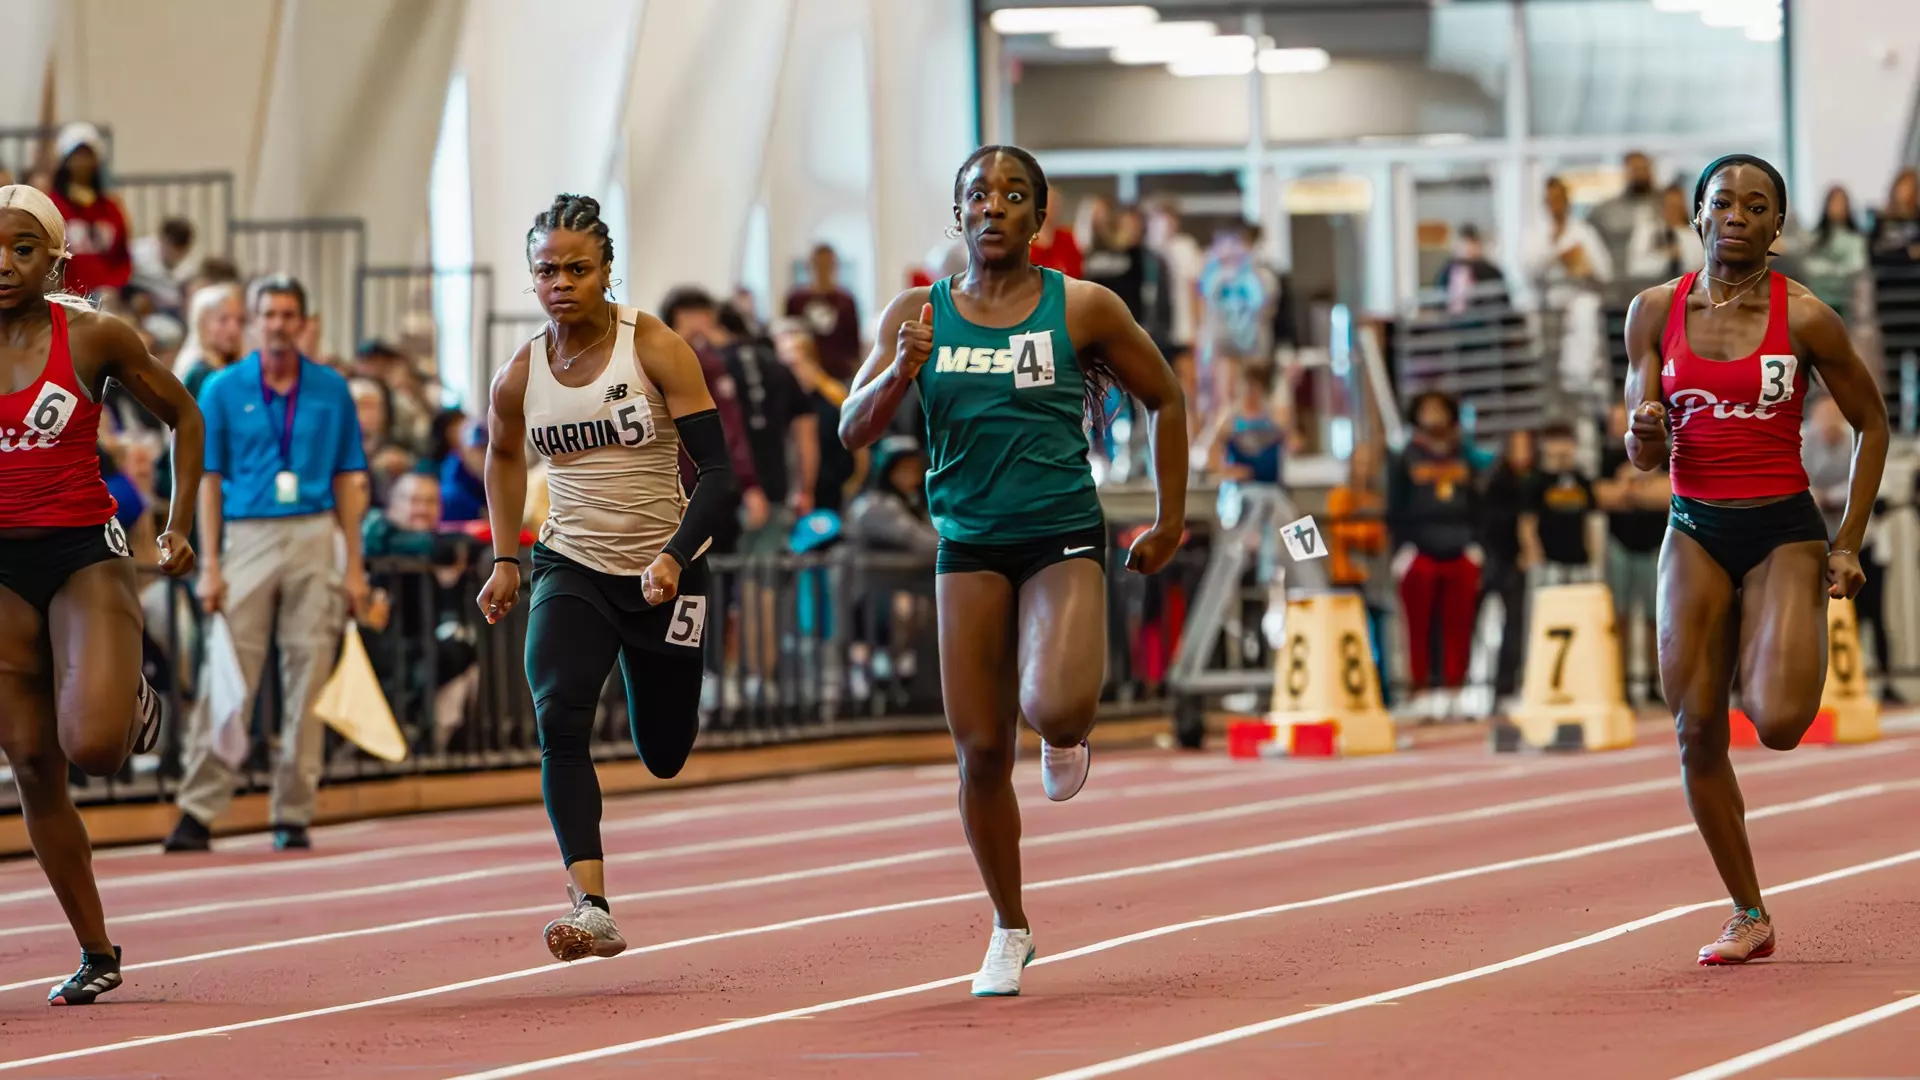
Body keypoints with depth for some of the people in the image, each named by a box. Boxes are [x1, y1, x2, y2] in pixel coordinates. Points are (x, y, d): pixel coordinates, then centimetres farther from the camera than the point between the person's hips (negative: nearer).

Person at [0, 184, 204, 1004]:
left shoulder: (92, 337, -6)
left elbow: (182, 415, 7)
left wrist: (179, 527, 3)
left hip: (85, 553, -3)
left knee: (92, 746, -23)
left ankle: (135, 704, 16)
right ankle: (96, 953, 16)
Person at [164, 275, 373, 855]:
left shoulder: (331, 390, 7)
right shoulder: (223, 389, 4)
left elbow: (349, 480, 9)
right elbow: (209, 479, 3)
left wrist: (354, 565, 4)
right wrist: (210, 565, -4)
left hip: (314, 540, 1)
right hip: (248, 539, -1)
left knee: (308, 674, 1)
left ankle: (293, 814, 7)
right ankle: (199, 811, -7)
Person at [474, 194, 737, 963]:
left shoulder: (657, 350, -15)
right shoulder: (520, 377, -4)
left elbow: (716, 473, -18)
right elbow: (503, 455, 19)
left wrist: (675, 556, -32)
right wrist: (504, 560, 13)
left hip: (663, 573, -1)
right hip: (571, 569, 1)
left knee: (664, 757, 11)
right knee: (558, 717, -24)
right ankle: (591, 907, -30)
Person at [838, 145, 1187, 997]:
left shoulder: (1082, 310, -2)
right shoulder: (916, 316, 3)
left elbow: (1164, 399, 10)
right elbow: (854, 430, 0)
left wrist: (1171, 521, 8)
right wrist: (901, 374, -20)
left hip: (1064, 540, -2)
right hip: (969, 547, 2)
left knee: (1055, 708, -27)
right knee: (980, 750, 0)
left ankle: (1066, 736, 14)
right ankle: (1009, 931, 19)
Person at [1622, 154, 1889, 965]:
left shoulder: (1804, 317, -7)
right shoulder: (1656, 311, 2)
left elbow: (1871, 424, 5)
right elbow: (1643, 455, 6)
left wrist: (1849, 542, 1)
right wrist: (1646, 439, -18)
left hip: (1783, 532, -3)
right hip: (1695, 532, 3)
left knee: (1778, 724, -19)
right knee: (1696, 733, -3)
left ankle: (1800, 652, 20)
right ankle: (1749, 917, 11)